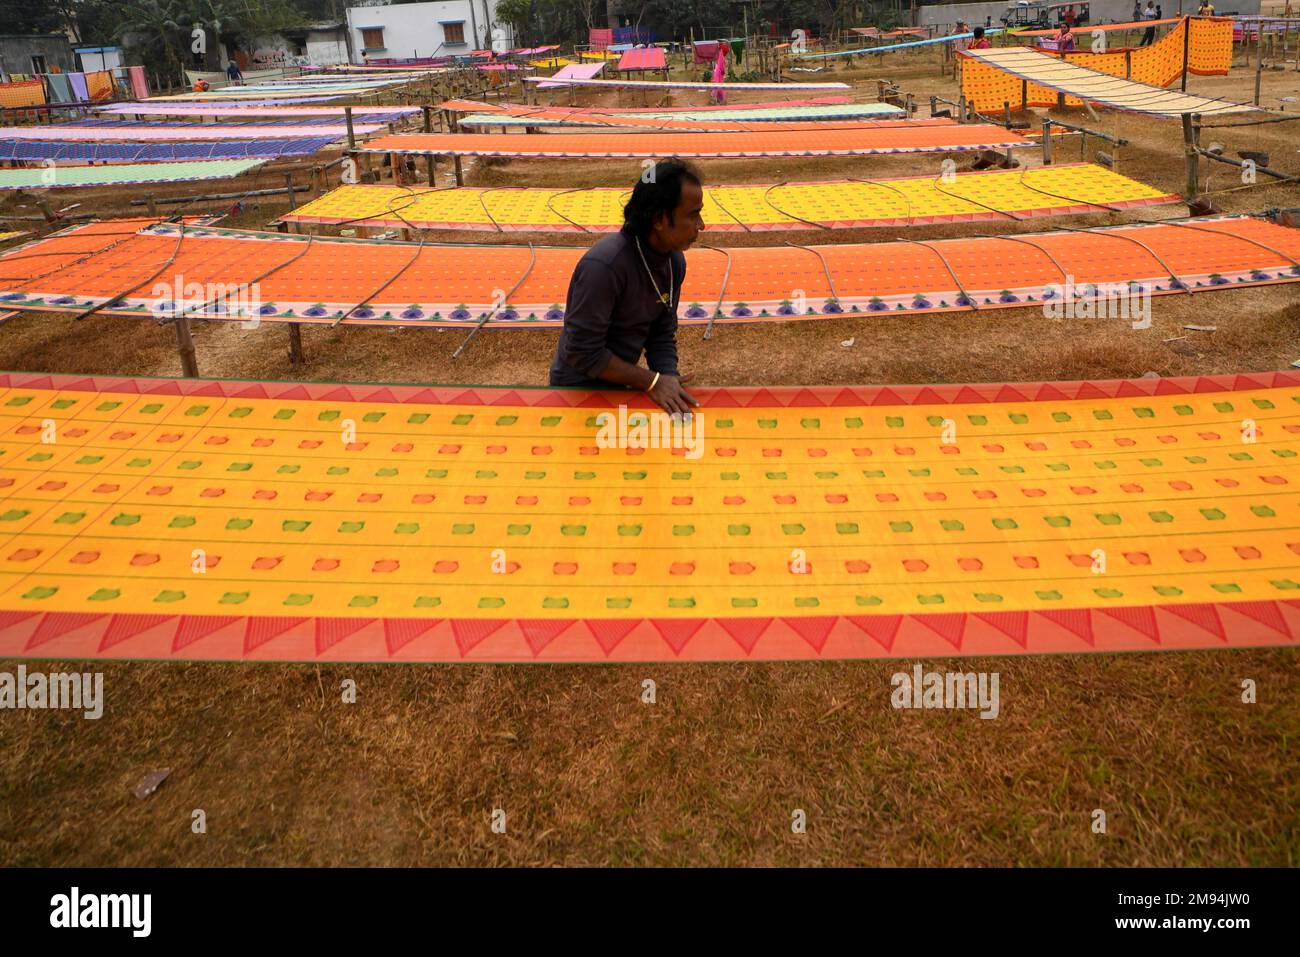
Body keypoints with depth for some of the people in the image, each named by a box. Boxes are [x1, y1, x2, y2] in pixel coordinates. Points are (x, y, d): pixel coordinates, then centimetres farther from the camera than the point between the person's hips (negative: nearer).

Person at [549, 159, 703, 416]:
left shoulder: (675, 261, -6)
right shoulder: (603, 265, -29)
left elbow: (663, 335, 0)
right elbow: (584, 353, -27)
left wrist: (669, 380, -18)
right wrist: (652, 382, -23)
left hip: (619, 384, 7)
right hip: (580, 387, -6)